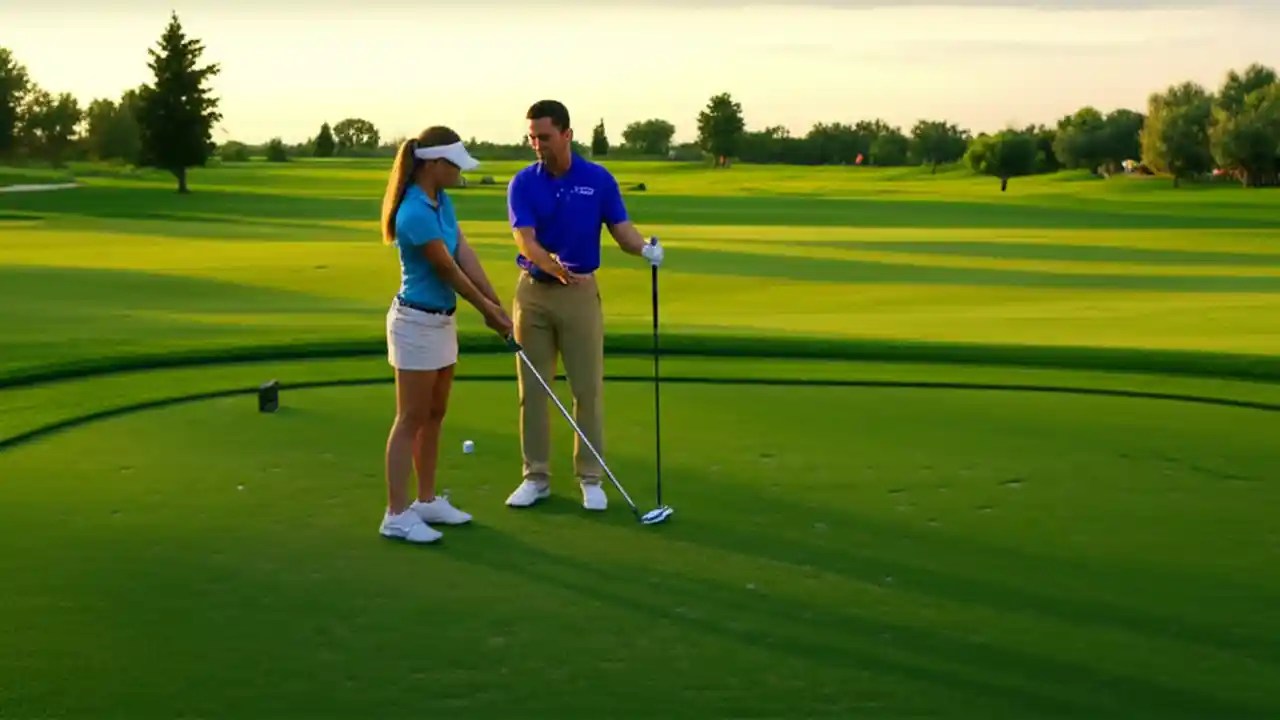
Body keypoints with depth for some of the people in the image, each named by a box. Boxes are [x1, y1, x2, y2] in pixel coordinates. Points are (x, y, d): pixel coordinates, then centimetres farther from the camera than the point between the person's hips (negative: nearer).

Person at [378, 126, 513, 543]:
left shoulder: (442, 200, 5)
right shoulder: (415, 213, -25)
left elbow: (465, 254, 0)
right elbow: (449, 271, -17)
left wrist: (497, 304, -7)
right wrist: (488, 312, -6)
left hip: (441, 321, 9)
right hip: (417, 323, -9)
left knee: (434, 416, 15)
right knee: (411, 420, -3)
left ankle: (427, 501, 25)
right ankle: (396, 515, 3)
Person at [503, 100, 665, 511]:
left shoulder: (599, 180, -3)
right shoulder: (522, 184, -5)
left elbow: (622, 231, -4)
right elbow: (525, 240, -17)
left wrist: (645, 248, -27)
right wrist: (555, 267, -35)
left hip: (581, 293, -1)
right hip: (533, 292, 1)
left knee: (588, 388, 1)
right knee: (533, 389, 5)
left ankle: (590, 478, 11)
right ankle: (536, 476, 15)